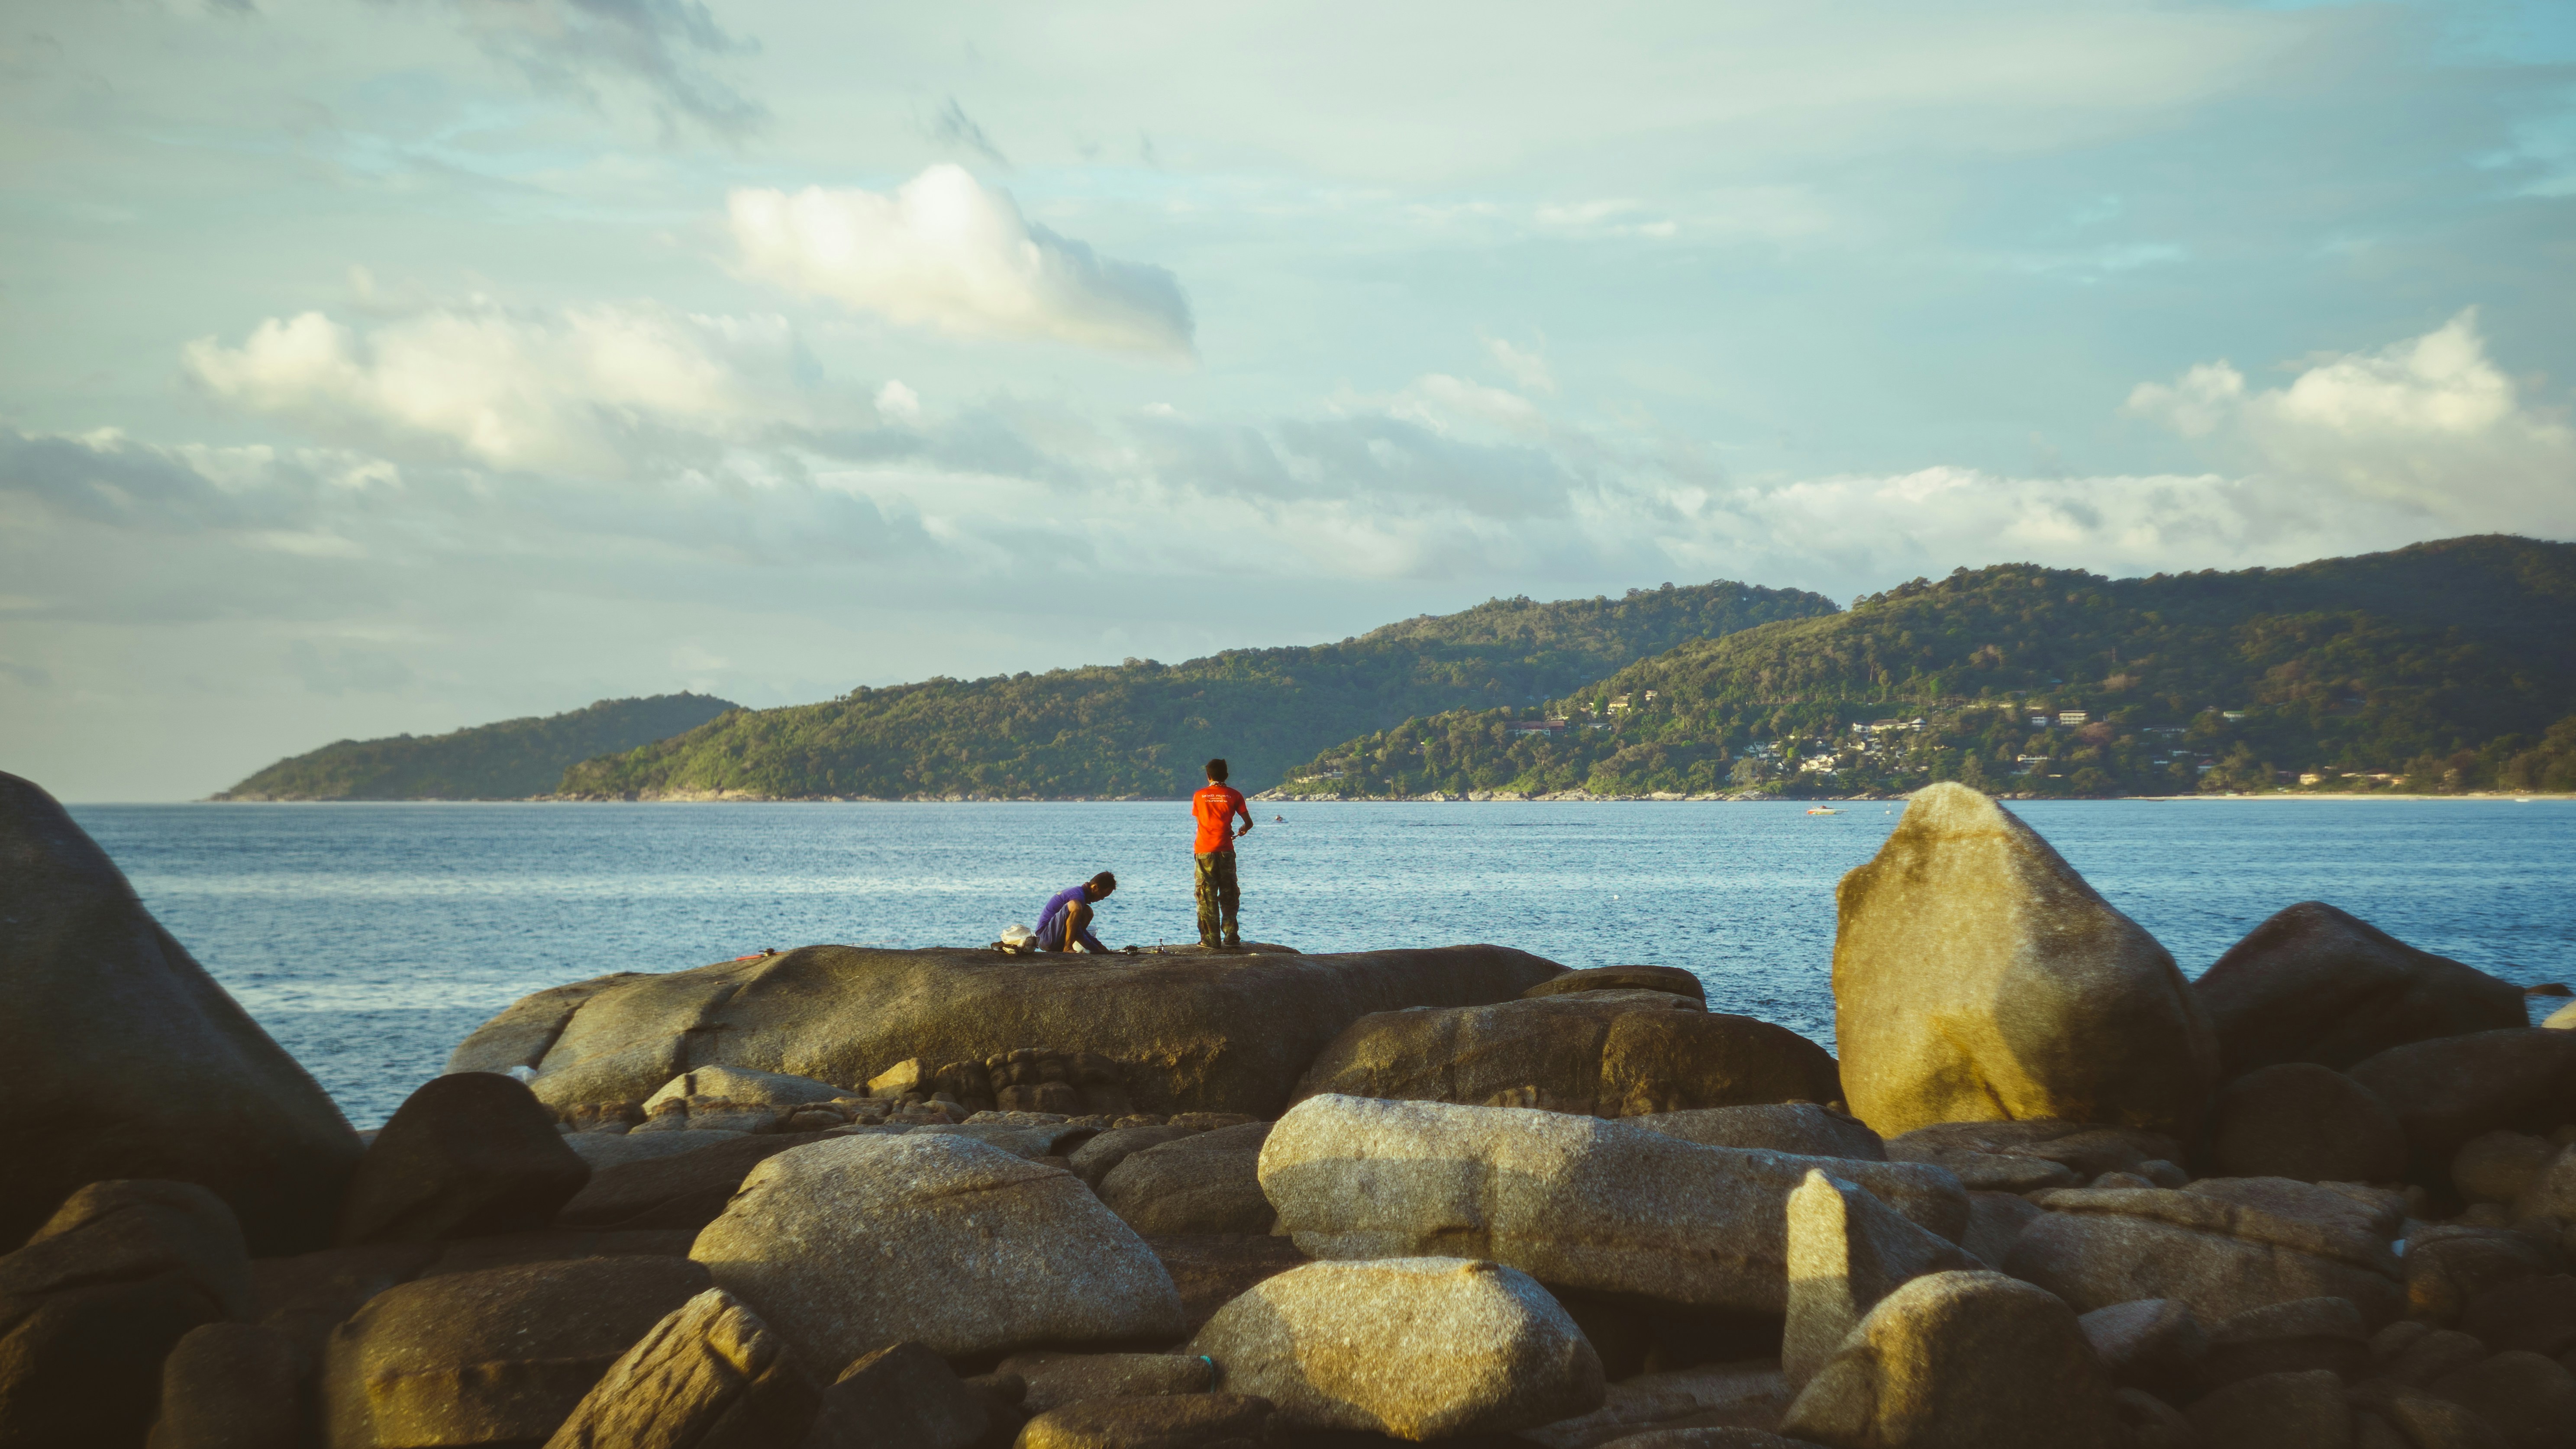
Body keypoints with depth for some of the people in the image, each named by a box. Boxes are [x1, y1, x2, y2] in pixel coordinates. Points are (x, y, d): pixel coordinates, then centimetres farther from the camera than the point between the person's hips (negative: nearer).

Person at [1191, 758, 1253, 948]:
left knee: (1207, 896, 3)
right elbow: (1249, 823, 3)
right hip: (1225, 850, 0)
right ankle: (1231, 937, 5)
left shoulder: (1199, 796, 4)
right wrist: (1242, 831, 26)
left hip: (1204, 851, 0)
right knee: (1229, 894, 9)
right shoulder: (1234, 795, 1)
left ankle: (1212, 940, 0)